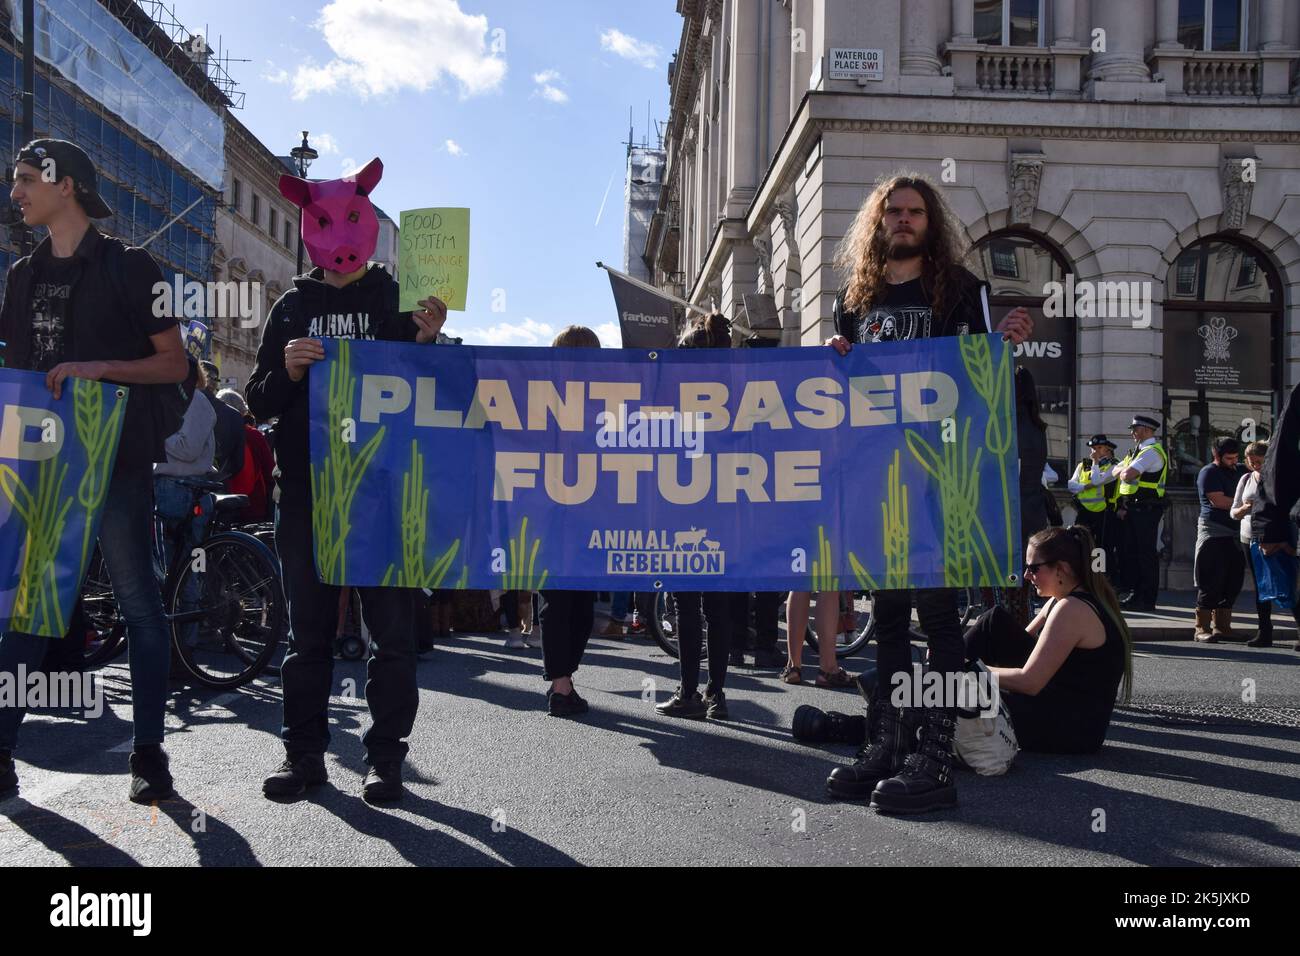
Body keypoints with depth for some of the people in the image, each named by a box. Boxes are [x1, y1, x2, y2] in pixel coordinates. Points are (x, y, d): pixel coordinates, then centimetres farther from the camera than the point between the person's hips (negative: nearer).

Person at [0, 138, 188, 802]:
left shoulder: (128, 267, 0)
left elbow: (175, 364, -3)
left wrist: (102, 367, -18)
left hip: (116, 456, -5)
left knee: (138, 601, -1)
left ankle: (149, 752, 5)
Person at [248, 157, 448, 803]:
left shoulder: (398, 298, 7)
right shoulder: (292, 306, 13)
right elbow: (259, 403, 10)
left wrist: (424, 342, -14)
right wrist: (287, 368, -9)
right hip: (306, 488, 2)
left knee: (391, 623, -1)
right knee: (308, 626, 7)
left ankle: (386, 756, 8)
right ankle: (304, 752, 16)